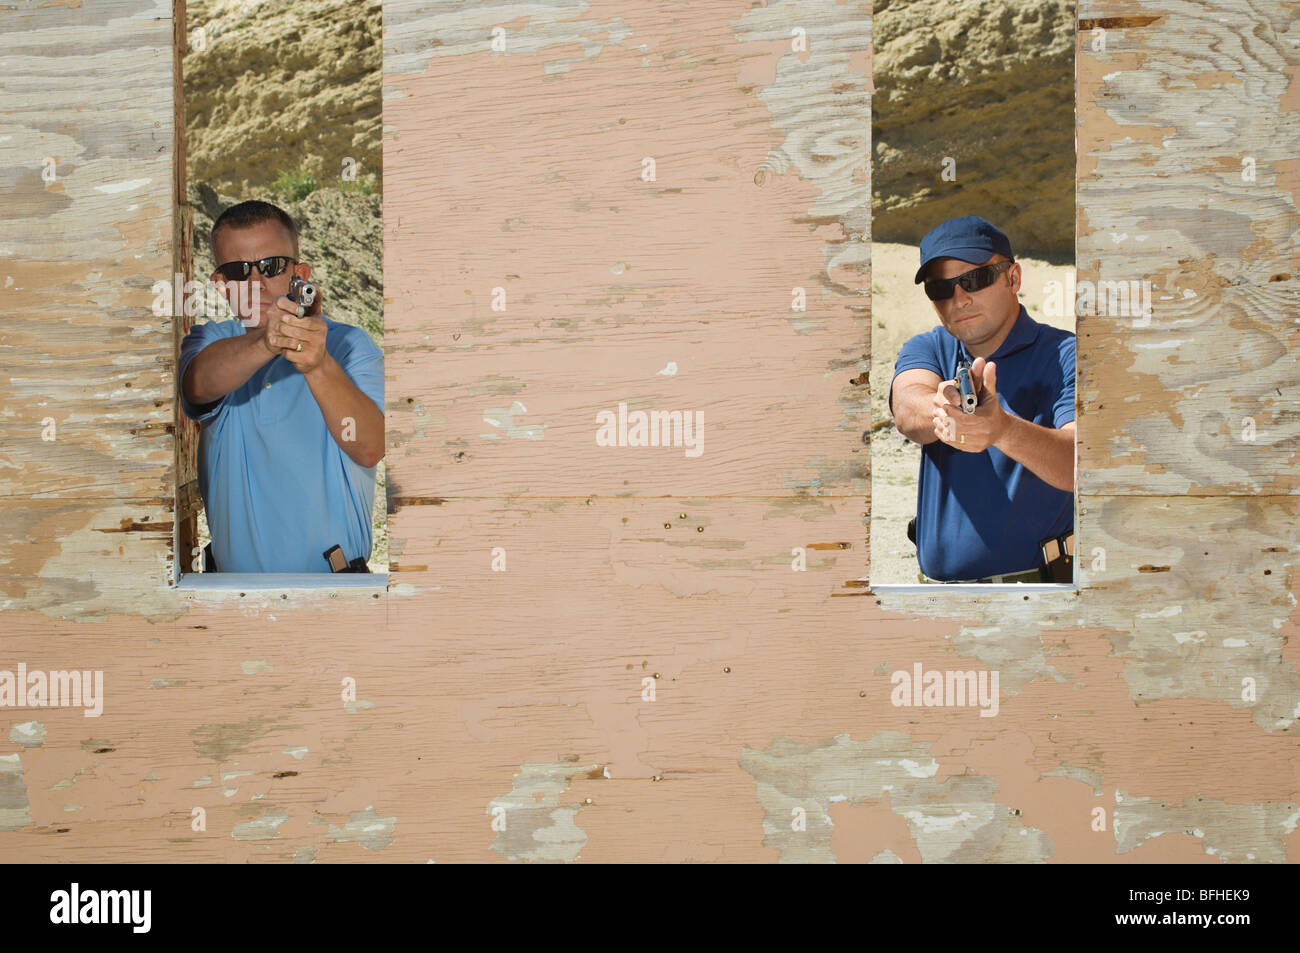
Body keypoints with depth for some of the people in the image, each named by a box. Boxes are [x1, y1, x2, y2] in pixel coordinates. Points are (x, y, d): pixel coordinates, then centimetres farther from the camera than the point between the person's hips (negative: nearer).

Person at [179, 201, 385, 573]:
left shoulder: (349, 345, 1)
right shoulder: (209, 341, 9)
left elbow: (370, 449, -16)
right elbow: (200, 385, -16)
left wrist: (319, 366, -32)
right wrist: (265, 343, -35)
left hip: (335, 570, -3)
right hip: (232, 569, 4)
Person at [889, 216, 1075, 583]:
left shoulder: (1062, 354, -4)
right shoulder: (925, 349, 9)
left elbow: (1079, 465, -19)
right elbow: (907, 410, -13)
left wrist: (1003, 429, -38)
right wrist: (940, 410, -35)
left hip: (1036, 576, -4)